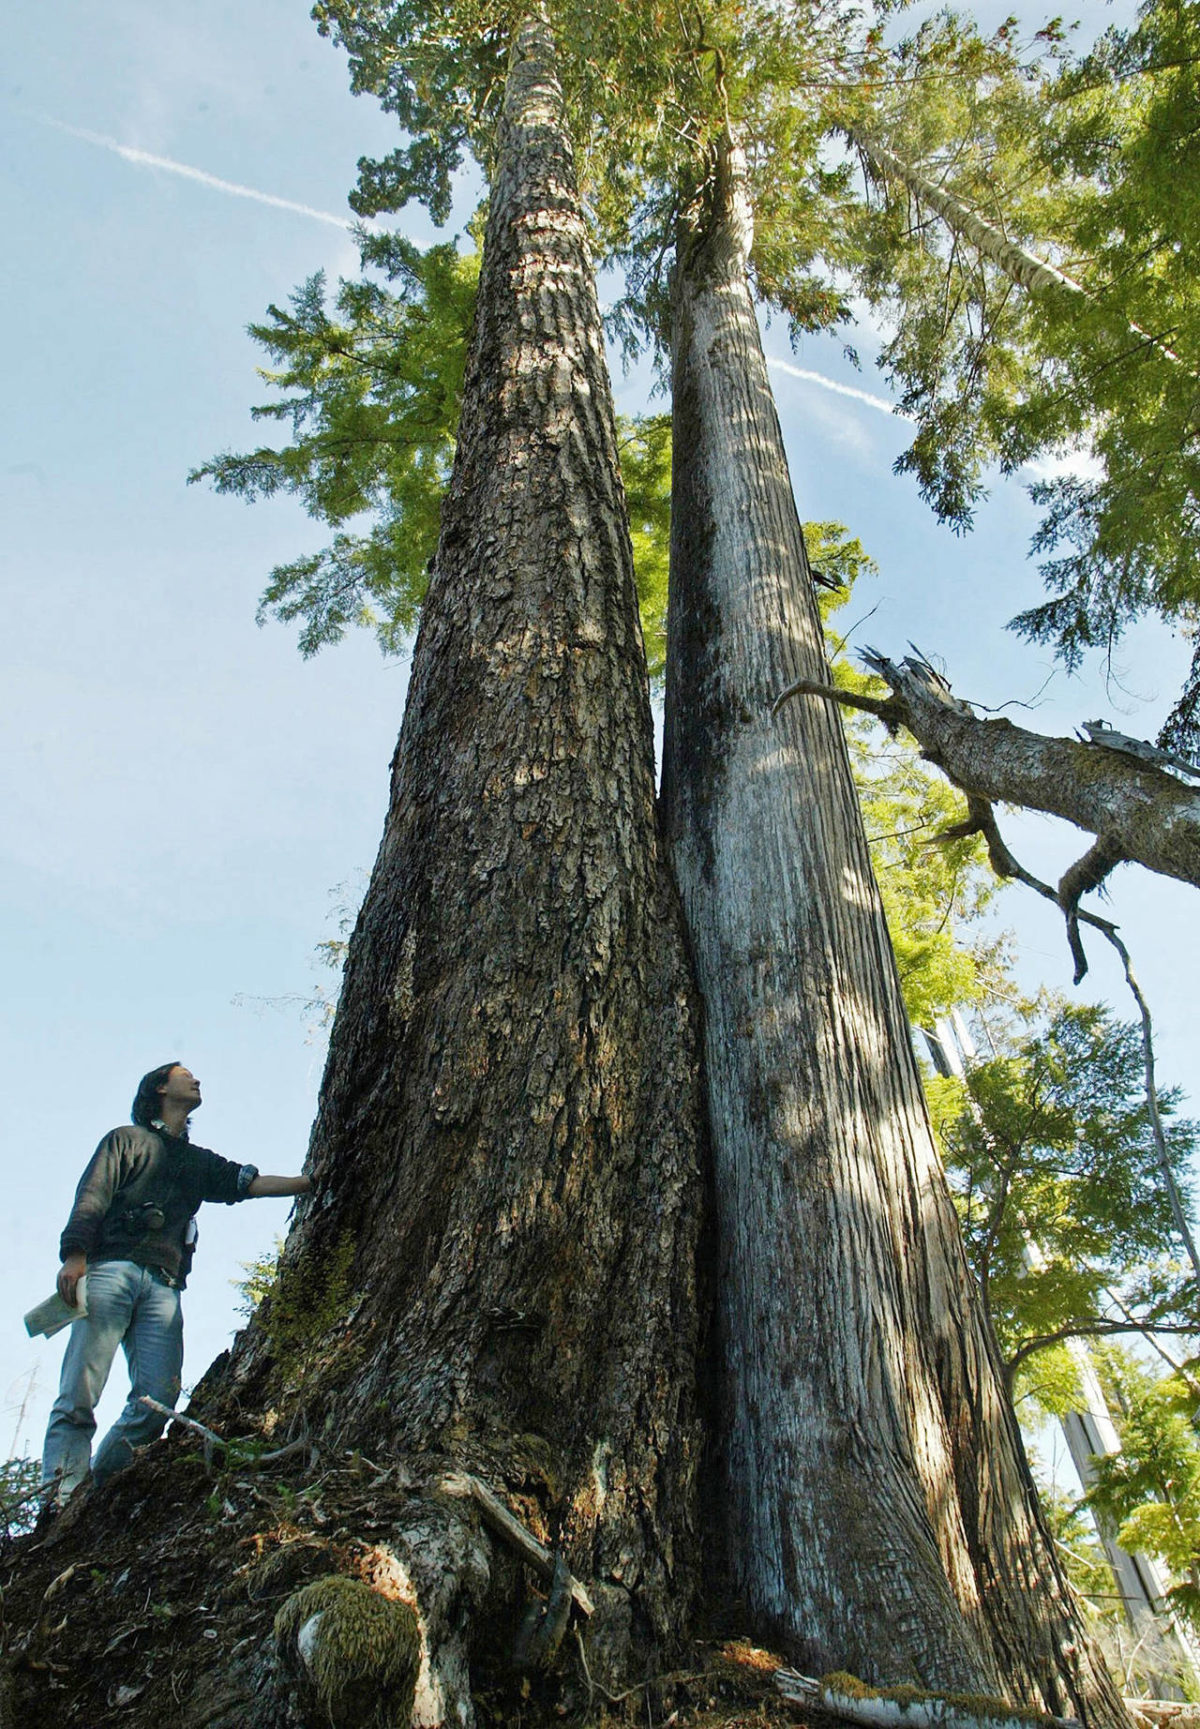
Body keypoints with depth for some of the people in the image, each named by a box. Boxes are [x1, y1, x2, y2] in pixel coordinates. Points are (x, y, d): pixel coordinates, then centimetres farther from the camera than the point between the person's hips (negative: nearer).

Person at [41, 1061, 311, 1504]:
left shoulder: (200, 1162, 31)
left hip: (163, 1285, 4)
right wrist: (74, 1256, -13)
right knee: (79, 1395, -13)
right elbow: (91, 1196, 5)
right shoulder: (126, 1139, 19)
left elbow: (252, 1184, 19)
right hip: (112, 1268, -4)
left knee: (158, 1398, -13)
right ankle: (58, 1504, -13)